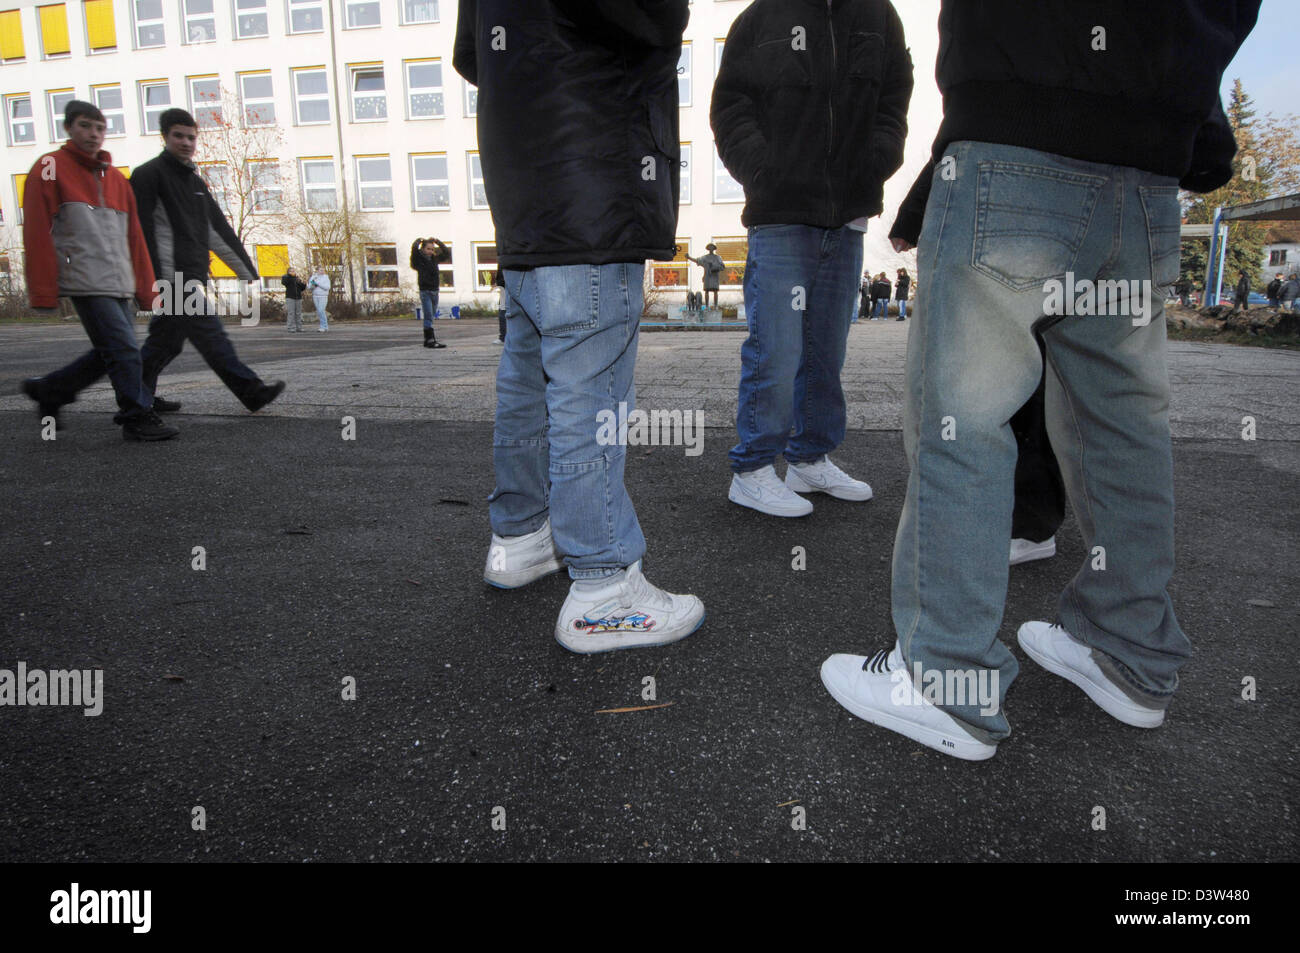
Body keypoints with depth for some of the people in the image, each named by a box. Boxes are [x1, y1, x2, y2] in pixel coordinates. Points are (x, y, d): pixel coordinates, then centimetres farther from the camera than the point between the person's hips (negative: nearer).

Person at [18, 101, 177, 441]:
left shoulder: (116, 178, 19)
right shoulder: (51, 168, 1)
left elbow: (134, 238, 18)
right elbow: (37, 233, -5)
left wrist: (145, 289, 13)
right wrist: (43, 291, -10)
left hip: (120, 285, 7)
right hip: (87, 282, -7)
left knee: (109, 354, 10)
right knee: (124, 350, -12)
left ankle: (48, 390, 28)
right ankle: (137, 418, -3)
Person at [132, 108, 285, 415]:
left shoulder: (195, 181, 22)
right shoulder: (149, 174, -3)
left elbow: (219, 231, 21)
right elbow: (142, 232, -11)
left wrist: (249, 273, 17)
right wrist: (155, 282, -19)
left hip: (193, 277, 8)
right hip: (174, 277, -8)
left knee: (165, 340, 13)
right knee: (211, 335, -10)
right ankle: (251, 390, -11)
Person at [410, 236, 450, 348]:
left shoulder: (434, 259, 11)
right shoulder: (419, 258, -3)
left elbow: (447, 254, 19)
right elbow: (414, 248, -19)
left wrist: (438, 242, 12)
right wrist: (420, 240, 0)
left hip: (435, 291, 6)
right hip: (425, 292, -6)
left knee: (431, 317, 9)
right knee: (428, 317, -10)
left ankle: (427, 339, 16)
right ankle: (431, 340, -12)